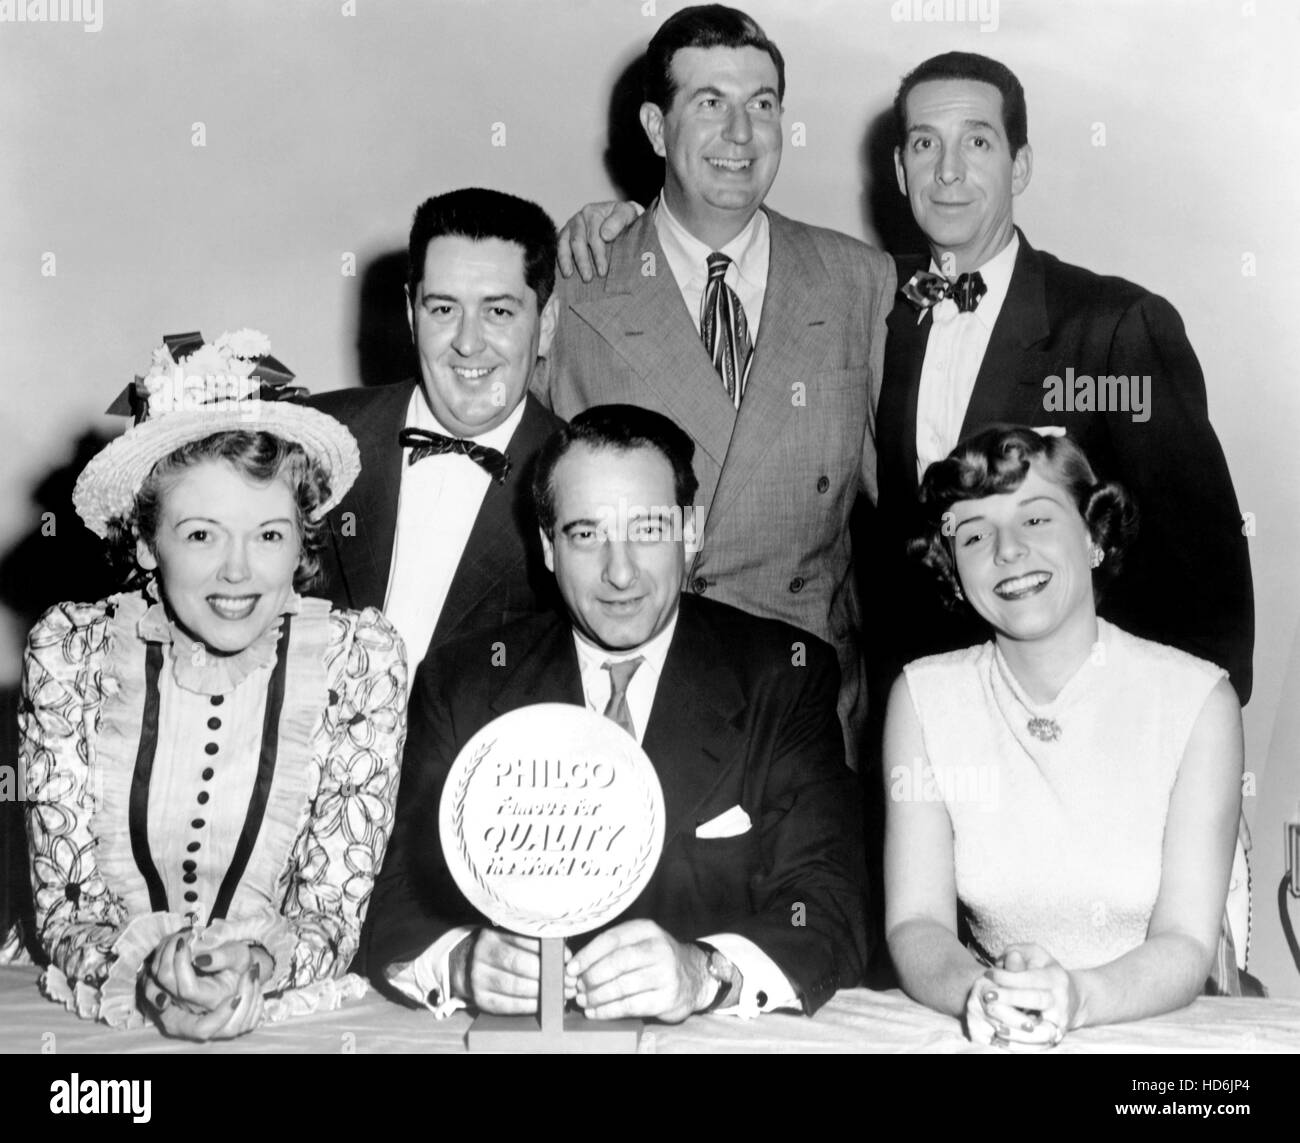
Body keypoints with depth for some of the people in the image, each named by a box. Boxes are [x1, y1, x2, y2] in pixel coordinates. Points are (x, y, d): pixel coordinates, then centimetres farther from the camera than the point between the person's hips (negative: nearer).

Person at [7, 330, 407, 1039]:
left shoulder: (359, 662, -5)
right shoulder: (70, 654, -4)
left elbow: (334, 911, -3)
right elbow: (64, 906, -3)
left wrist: (258, 965, -24)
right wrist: (148, 973, -23)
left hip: (288, 1010, 0)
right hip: (97, 1013, 0)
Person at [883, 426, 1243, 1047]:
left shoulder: (1196, 698, -6)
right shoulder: (922, 698, -2)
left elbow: (1185, 946, -11)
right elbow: (915, 924, -7)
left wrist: (1078, 996, -29)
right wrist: (977, 991, -27)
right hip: (990, 1038, 1)